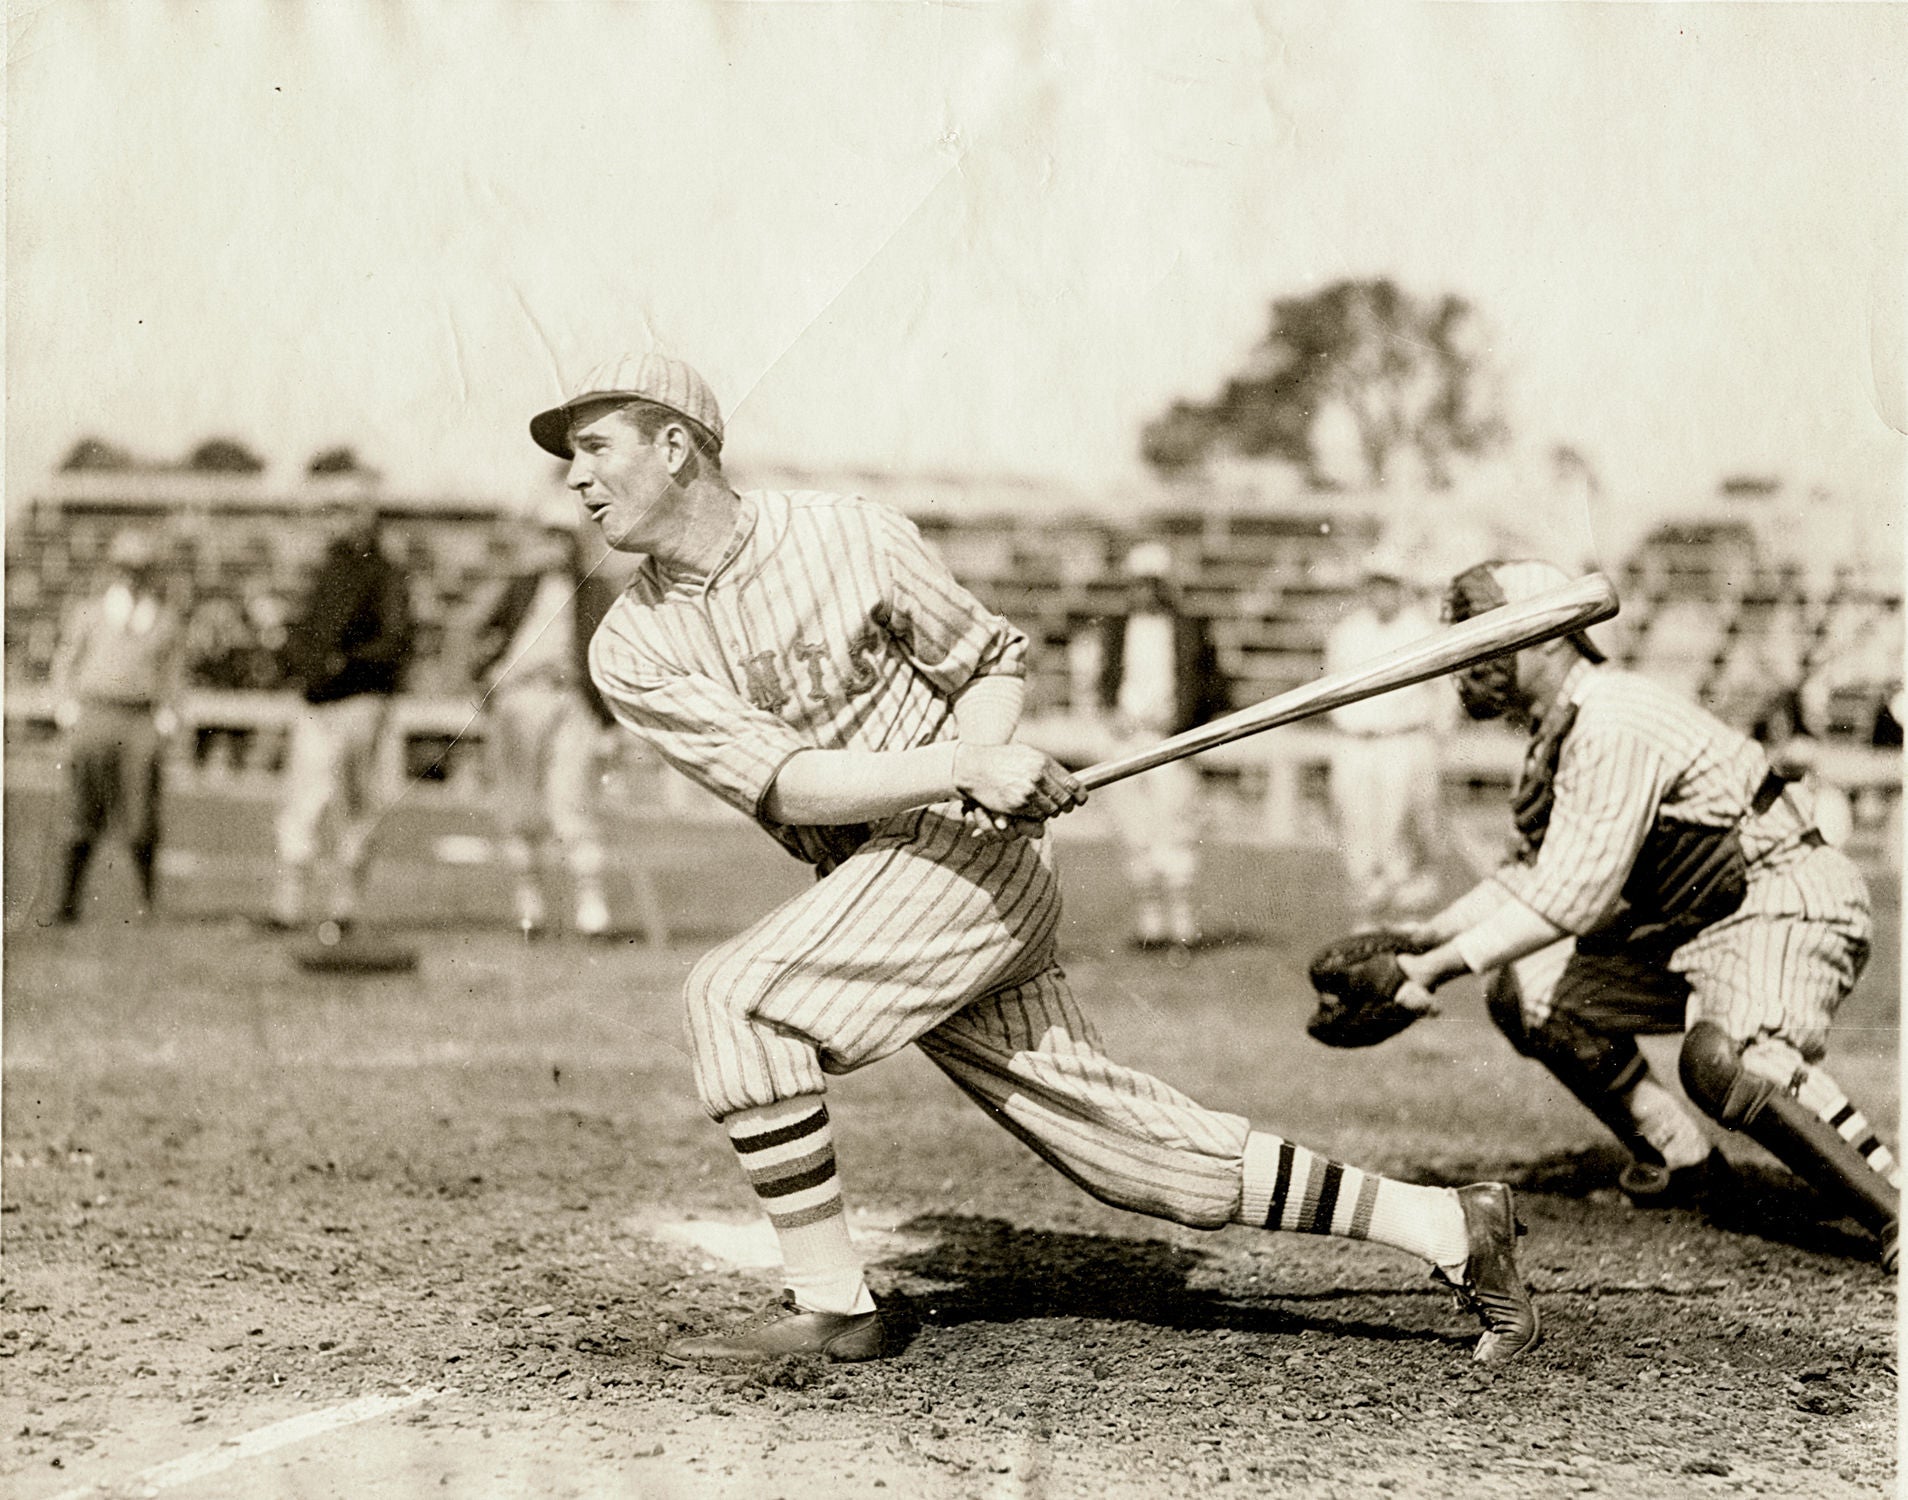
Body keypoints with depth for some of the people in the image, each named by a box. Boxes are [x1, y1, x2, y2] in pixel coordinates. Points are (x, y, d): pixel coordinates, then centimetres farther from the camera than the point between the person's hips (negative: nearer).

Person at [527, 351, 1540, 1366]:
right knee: (1119, 1139, 5)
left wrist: (983, 757, -16)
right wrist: (962, 767, -25)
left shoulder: (850, 538, -7)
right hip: (863, 890, 5)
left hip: (971, 846, -5)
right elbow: (782, 783, -12)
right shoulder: (630, 652, 0)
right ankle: (1447, 1225, 12)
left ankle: (829, 1306, -10)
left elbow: (992, 657, 6)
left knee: (735, 996, -21)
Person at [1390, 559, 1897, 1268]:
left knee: (1721, 1058, -36)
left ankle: (1898, 1211, -25)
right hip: (1694, 924, 10)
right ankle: (1677, 1155, 24)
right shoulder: (1560, 730, 10)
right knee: (1525, 990, 11)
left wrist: (1441, 965, -23)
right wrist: (1419, 940, 10)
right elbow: (1534, 871, 20)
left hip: (1785, 903, -10)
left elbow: (1573, 896, -25)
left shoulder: (1612, 724, -20)